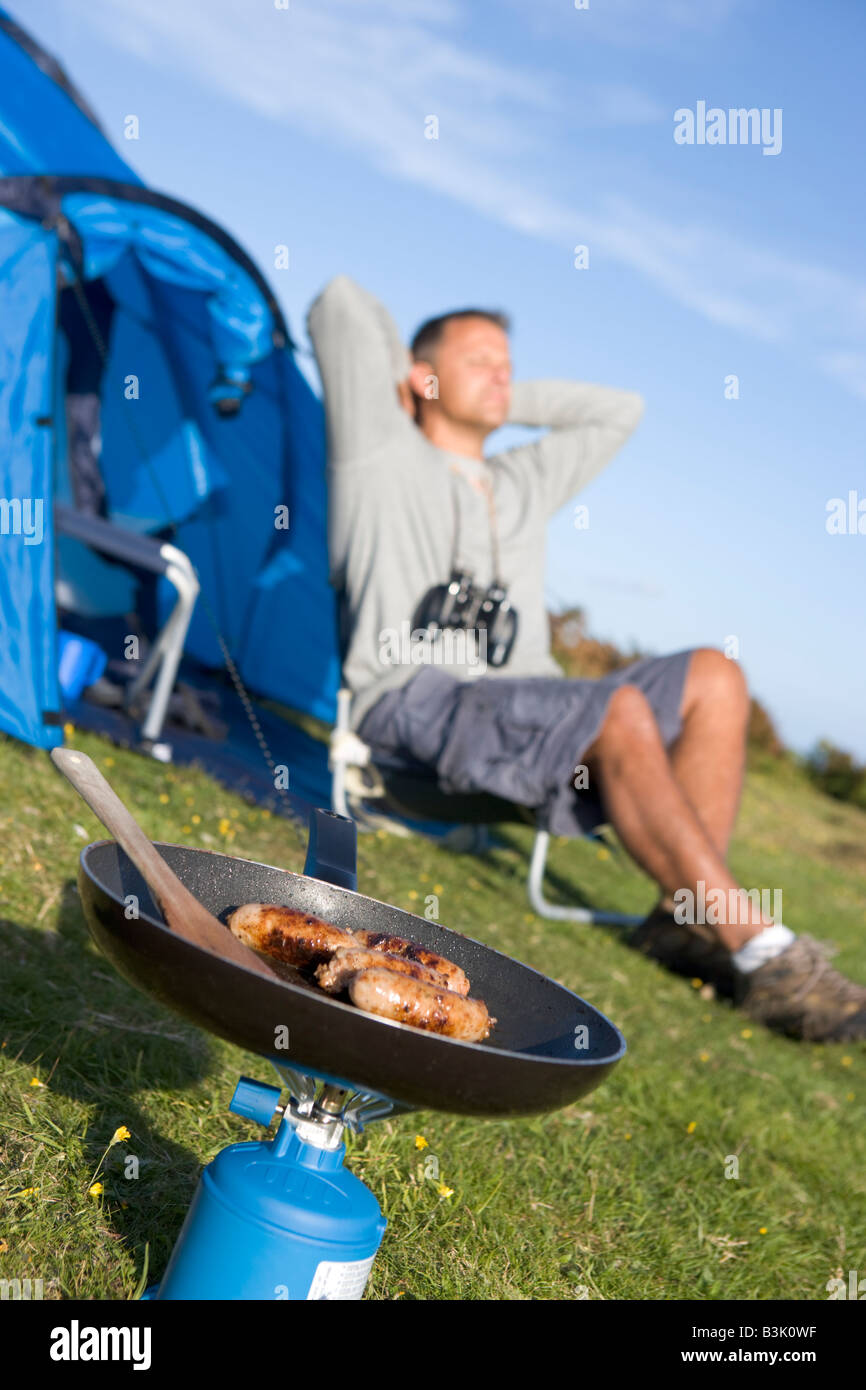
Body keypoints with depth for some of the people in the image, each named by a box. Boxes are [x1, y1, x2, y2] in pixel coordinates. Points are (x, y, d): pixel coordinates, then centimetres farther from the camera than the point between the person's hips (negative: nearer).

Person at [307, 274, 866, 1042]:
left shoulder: (523, 484, 30)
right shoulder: (382, 453, 12)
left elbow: (617, 410, 36)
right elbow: (342, 304, 8)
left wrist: (507, 398, 31)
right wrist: (399, 383, 24)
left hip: (520, 712, 7)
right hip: (415, 703, -7)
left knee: (712, 678, -13)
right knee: (621, 712, -32)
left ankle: (687, 918, -17)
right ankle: (763, 953, -28)